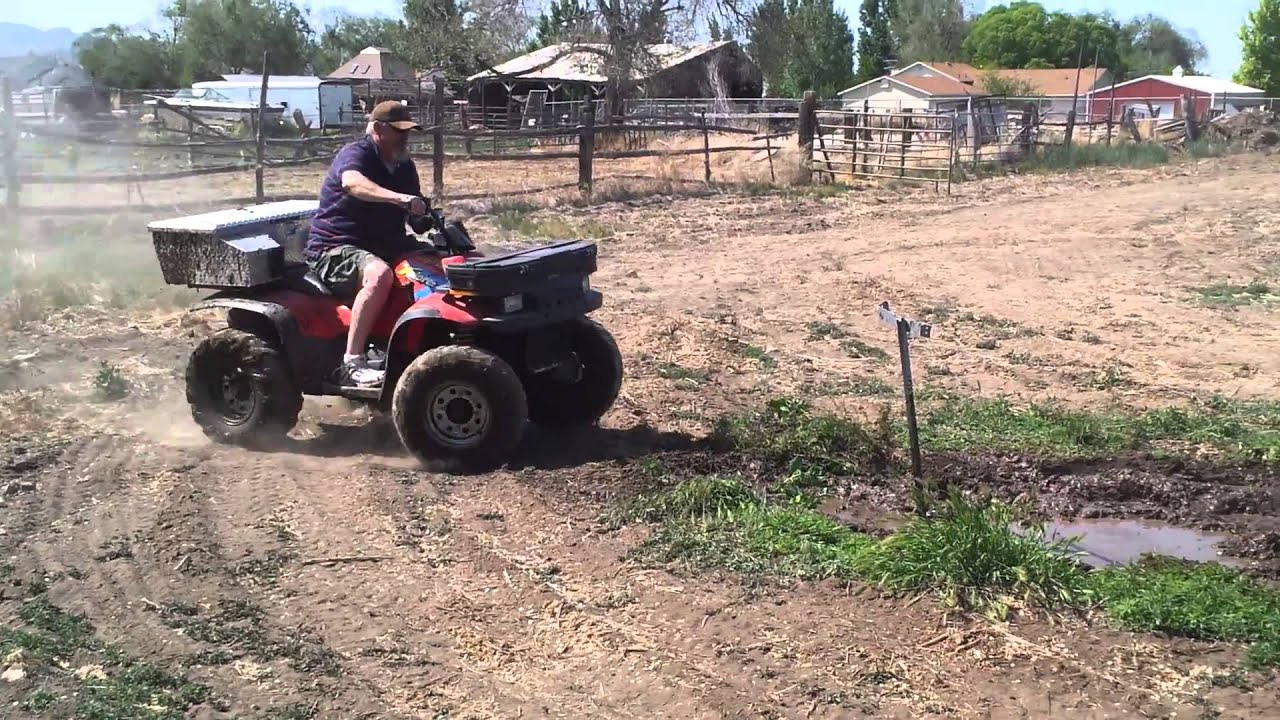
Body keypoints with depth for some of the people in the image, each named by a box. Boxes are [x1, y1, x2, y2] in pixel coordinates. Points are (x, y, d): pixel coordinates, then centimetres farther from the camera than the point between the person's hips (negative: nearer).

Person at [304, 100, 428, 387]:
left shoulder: (404, 167, 14)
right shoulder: (355, 153, -10)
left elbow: (417, 215, 21)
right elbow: (353, 183, -35)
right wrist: (398, 198, -50)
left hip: (384, 248, 8)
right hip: (334, 250, -8)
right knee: (379, 274, -38)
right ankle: (352, 363, -38)